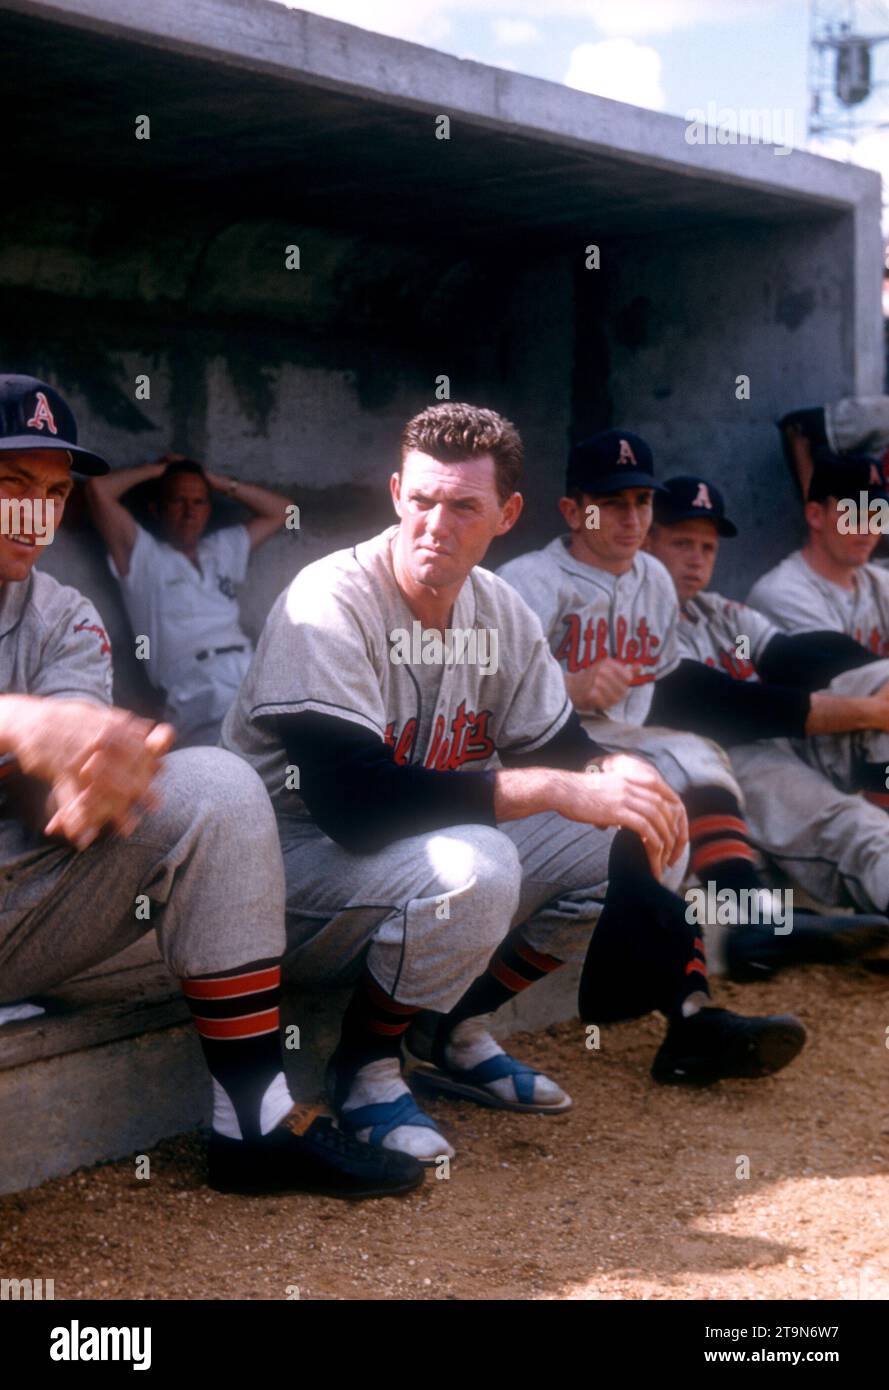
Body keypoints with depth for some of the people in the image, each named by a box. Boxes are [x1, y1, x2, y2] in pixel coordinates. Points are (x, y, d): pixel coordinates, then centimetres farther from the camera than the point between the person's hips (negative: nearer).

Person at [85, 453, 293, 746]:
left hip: (256, 680, 6)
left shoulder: (223, 549, 31)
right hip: (202, 694, -5)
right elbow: (98, 489, 4)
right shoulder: (144, 557, 15)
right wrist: (154, 470, 21)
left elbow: (280, 510, 37)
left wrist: (219, 482, 30)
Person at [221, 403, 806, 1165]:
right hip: (294, 864, -8)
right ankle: (367, 1063, -9)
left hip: (428, 856, 8)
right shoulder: (331, 602, -22)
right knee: (471, 865, -35)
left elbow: (556, 743, 9)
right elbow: (352, 800, -32)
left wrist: (617, 772, -17)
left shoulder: (497, 609, 1)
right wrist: (558, 791, -33)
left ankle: (455, 1031, 7)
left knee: (629, 831, -1)